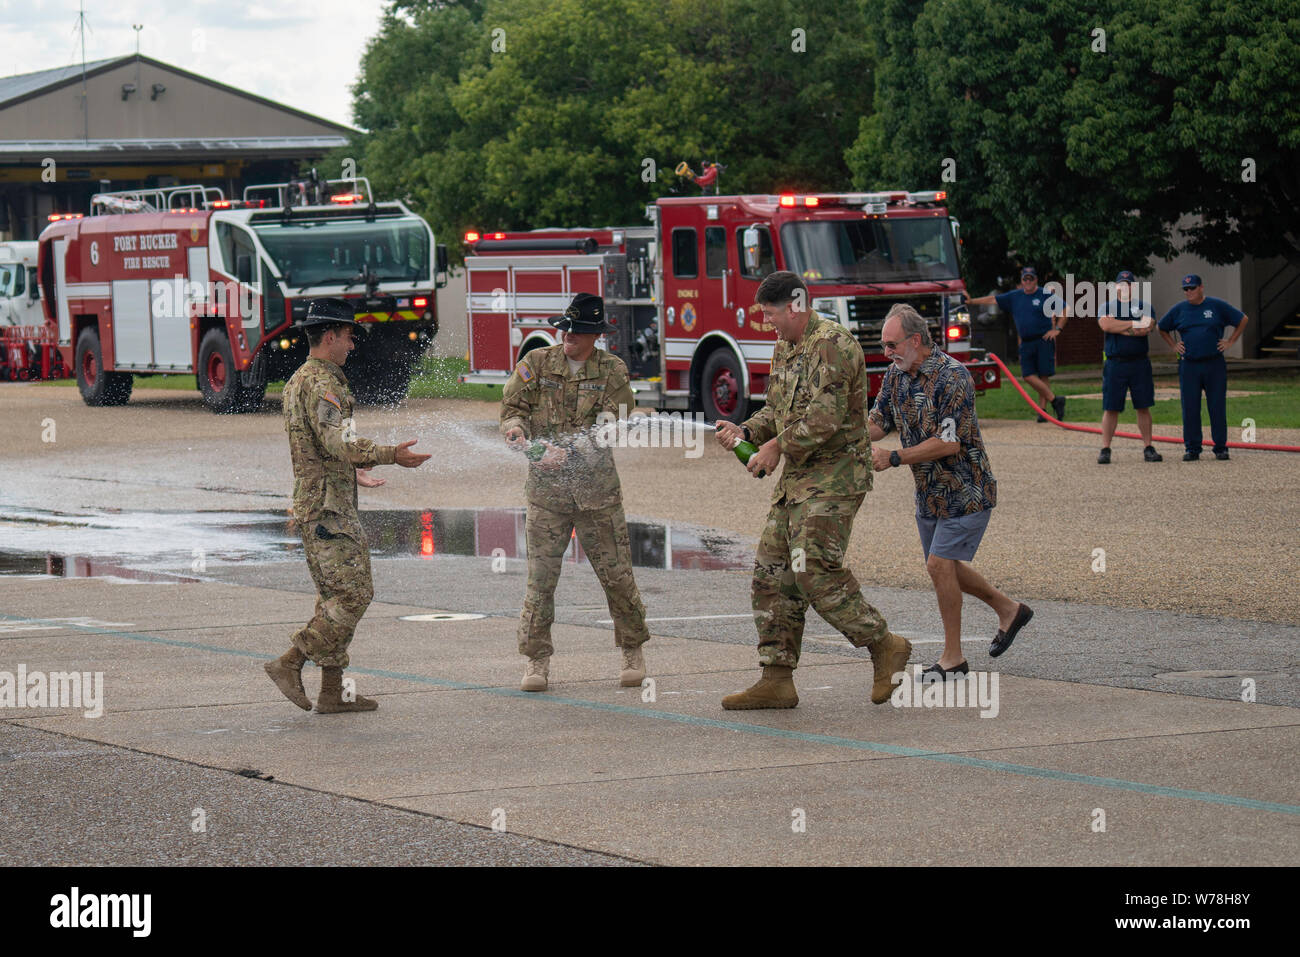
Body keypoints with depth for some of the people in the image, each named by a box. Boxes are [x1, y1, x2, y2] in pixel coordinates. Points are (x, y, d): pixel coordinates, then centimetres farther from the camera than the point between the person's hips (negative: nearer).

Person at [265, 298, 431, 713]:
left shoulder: (300, 380, 19)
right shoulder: (321, 382, -14)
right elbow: (338, 442, -25)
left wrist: (356, 472, 36)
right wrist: (390, 455, -28)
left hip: (332, 505, 11)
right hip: (327, 508, -11)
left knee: (336, 596, 10)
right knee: (351, 595, -11)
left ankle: (332, 693, 10)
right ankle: (289, 663, -10)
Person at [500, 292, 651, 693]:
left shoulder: (612, 371, 0)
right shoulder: (536, 363, 4)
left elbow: (608, 428, -9)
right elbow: (512, 408, 2)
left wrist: (569, 452, -24)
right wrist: (518, 434, -21)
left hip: (597, 489, 0)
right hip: (547, 491, 1)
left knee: (616, 573, 3)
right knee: (541, 576, -3)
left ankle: (633, 650, 20)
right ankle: (537, 660, 5)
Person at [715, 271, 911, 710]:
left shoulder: (832, 344, -15)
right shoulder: (785, 349, 16)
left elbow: (825, 418, -23)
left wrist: (777, 447, -14)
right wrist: (746, 431, 5)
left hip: (834, 476, -10)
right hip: (798, 477, 10)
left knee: (815, 568, -18)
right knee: (772, 572, 5)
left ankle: (884, 646, -4)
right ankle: (776, 681, 7)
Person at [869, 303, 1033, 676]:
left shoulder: (952, 376, -23)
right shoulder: (896, 374, 3)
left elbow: (949, 443, -26)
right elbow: (877, 423, 6)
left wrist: (894, 458, -26)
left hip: (965, 488, -9)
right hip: (929, 491, 9)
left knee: (940, 563, -12)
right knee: (943, 566, 15)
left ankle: (953, 657, -2)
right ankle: (1008, 610, 36)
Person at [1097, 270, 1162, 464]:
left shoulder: (1144, 306, 10)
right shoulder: (1107, 307, 10)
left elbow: (1146, 329, -9)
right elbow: (1105, 325, -12)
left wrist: (1119, 328, -7)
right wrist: (1134, 324, -9)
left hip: (1139, 363, 1)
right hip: (1115, 363, -1)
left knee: (1143, 407, 3)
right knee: (1111, 408, -2)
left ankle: (1148, 448, 10)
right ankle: (1105, 449, 2)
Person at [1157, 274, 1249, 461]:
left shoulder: (1217, 306, 3)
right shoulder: (1179, 310, 8)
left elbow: (1243, 319, 11)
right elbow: (1161, 327, 22)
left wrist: (1230, 342, 5)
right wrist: (1173, 346, 12)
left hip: (1215, 364, -1)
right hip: (1188, 366, 1)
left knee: (1217, 407, -1)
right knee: (1190, 408, 0)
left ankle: (1220, 447, 7)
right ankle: (1192, 449, 6)